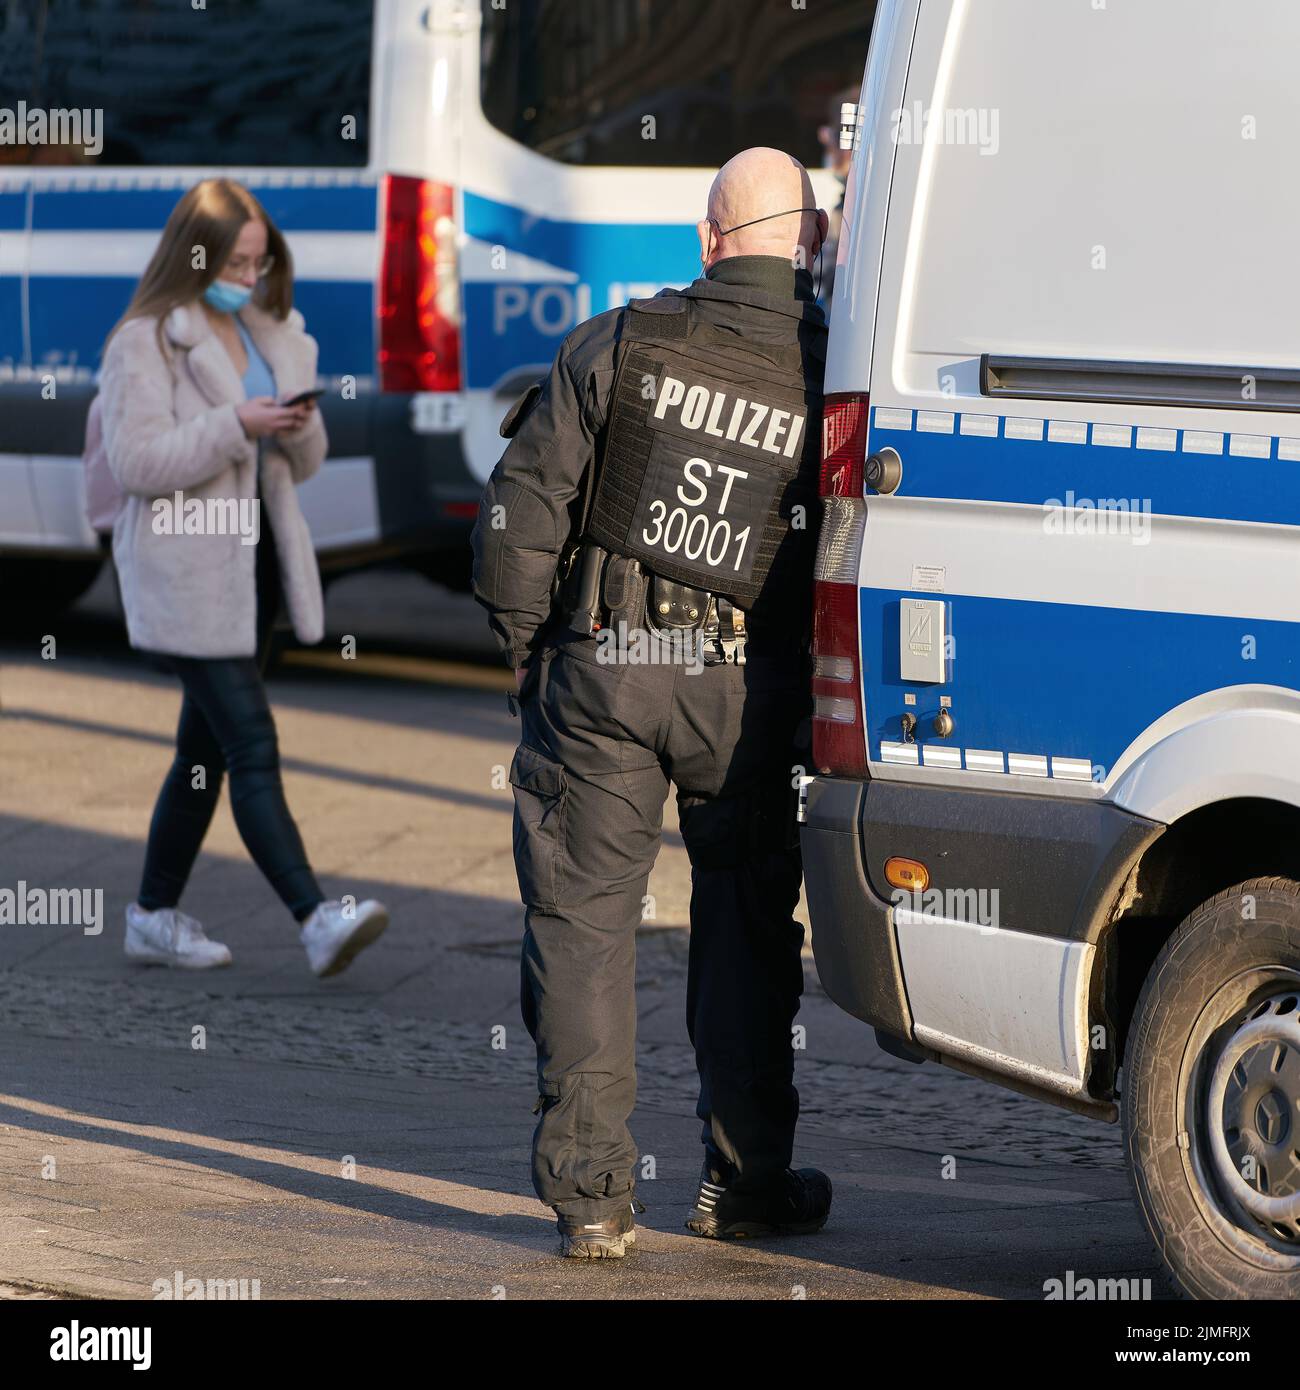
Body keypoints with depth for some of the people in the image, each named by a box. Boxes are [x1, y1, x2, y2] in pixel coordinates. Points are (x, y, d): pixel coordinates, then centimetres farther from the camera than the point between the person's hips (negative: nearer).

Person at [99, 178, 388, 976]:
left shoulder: (271, 335, 14)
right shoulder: (146, 341, -9)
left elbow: (306, 463, 17)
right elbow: (136, 461, -17)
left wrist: (298, 430, -6)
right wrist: (235, 425, -23)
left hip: (251, 565, 8)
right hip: (186, 573, -8)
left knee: (208, 747, 12)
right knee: (253, 745, -14)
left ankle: (156, 917, 21)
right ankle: (317, 920, -22)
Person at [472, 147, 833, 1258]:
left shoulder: (618, 344, -4)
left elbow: (523, 505, -4)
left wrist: (525, 648, 8)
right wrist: (814, 696, 13)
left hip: (600, 667, 0)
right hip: (746, 689, 1)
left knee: (583, 918, 5)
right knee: (745, 925, 14)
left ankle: (592, 1194, 2)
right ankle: (742, 1181, 19)